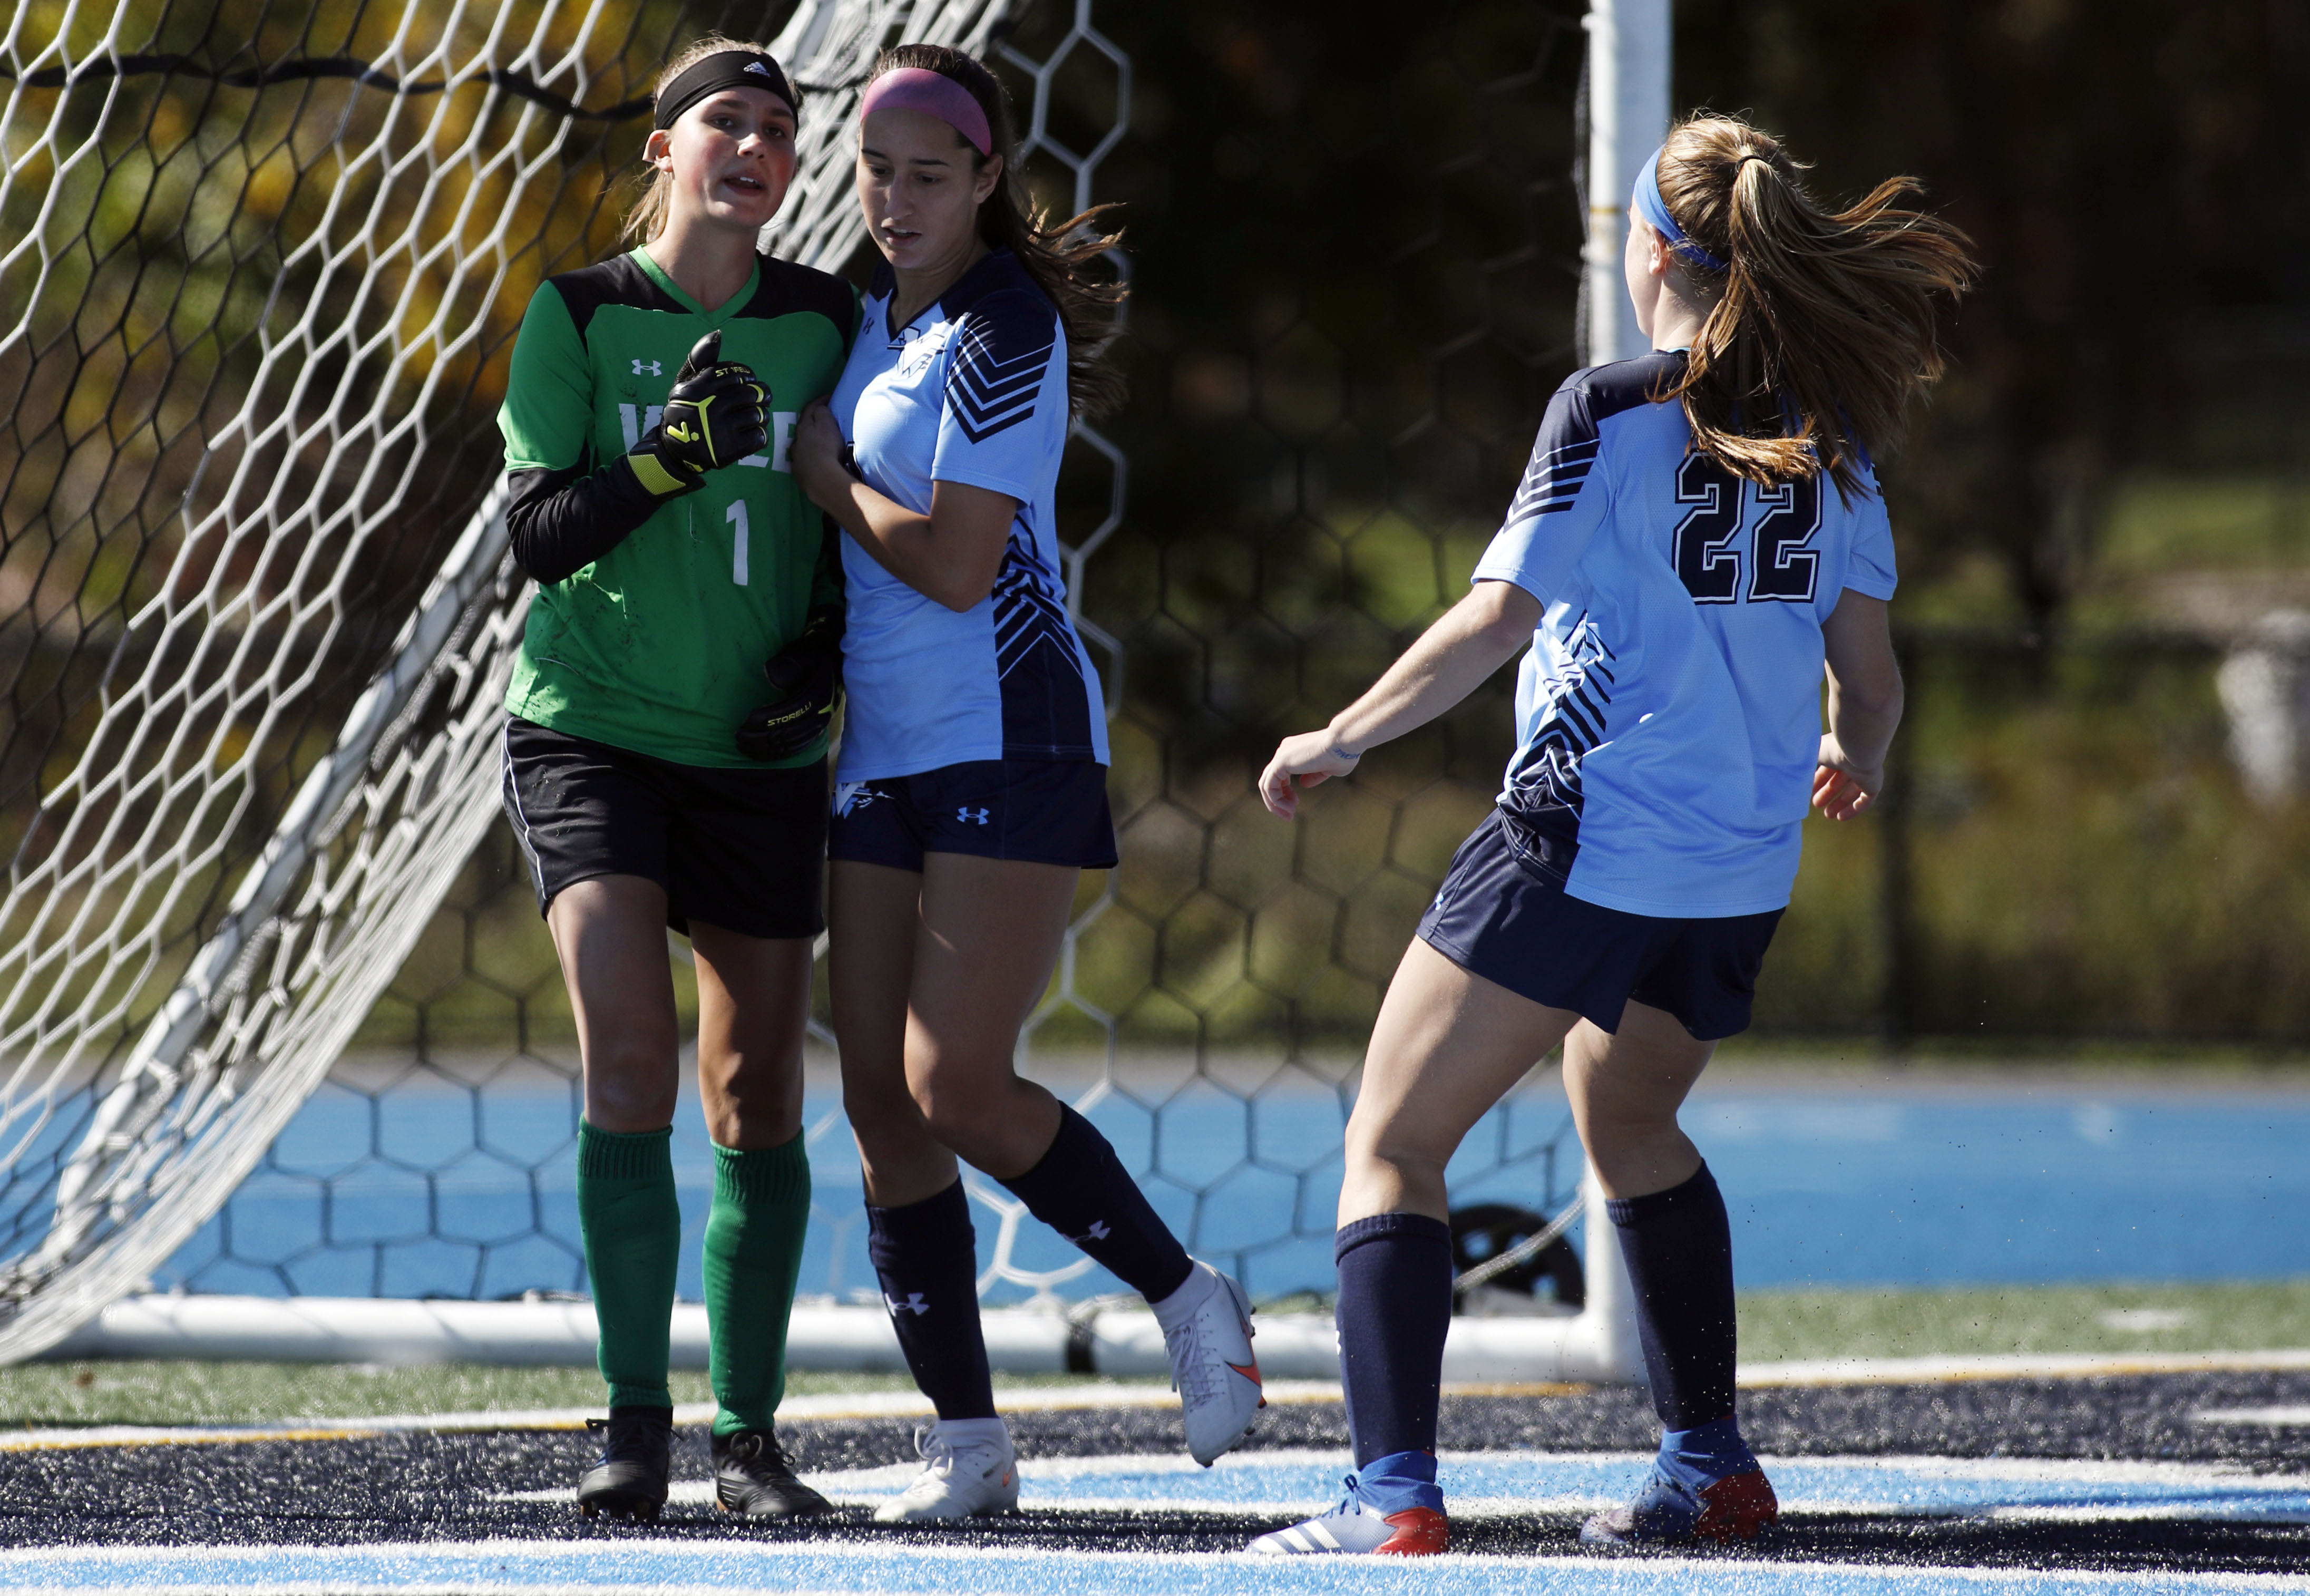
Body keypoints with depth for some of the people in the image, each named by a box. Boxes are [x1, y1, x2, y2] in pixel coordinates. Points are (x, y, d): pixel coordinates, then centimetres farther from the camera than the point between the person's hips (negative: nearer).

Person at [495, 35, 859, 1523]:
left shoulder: (827, 320, 4)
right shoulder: (578, 316, -3)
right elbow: (540, 535, -9)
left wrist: (826, 649, -6)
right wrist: (670, 455, -24)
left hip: (760, 753, 3)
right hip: (592, 731, -3)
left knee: (757, 1095, 4)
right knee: (629, 1050, -18)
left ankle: (747, 1434, 14)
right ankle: (634, 1425, -13)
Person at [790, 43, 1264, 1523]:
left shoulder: (1005, 328, -12)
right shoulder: (880, 318, 14)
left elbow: (952, 563, -17)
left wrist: (828, 475, -4)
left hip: (1010, 742, -9)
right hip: (883, 757, 9)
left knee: (956, 1087, -15)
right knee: (882, 1105, 2)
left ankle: (1188, 1296, 3)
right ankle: (966, 1439, 6)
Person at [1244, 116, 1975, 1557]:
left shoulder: (1614, 411, -11)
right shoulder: (1829, 434, 6)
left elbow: (1497, 619, -15)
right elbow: (1867, 666, 11)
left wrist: (1343, 736, -3)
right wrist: (1856, 757, 34)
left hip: (1584, 841, -7)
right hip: (1741, 876, 7)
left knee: (1394, 1143, -1)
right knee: (1630, 1123, 31)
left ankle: (1397, 1493, -15)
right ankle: (1711, 1468, 32)